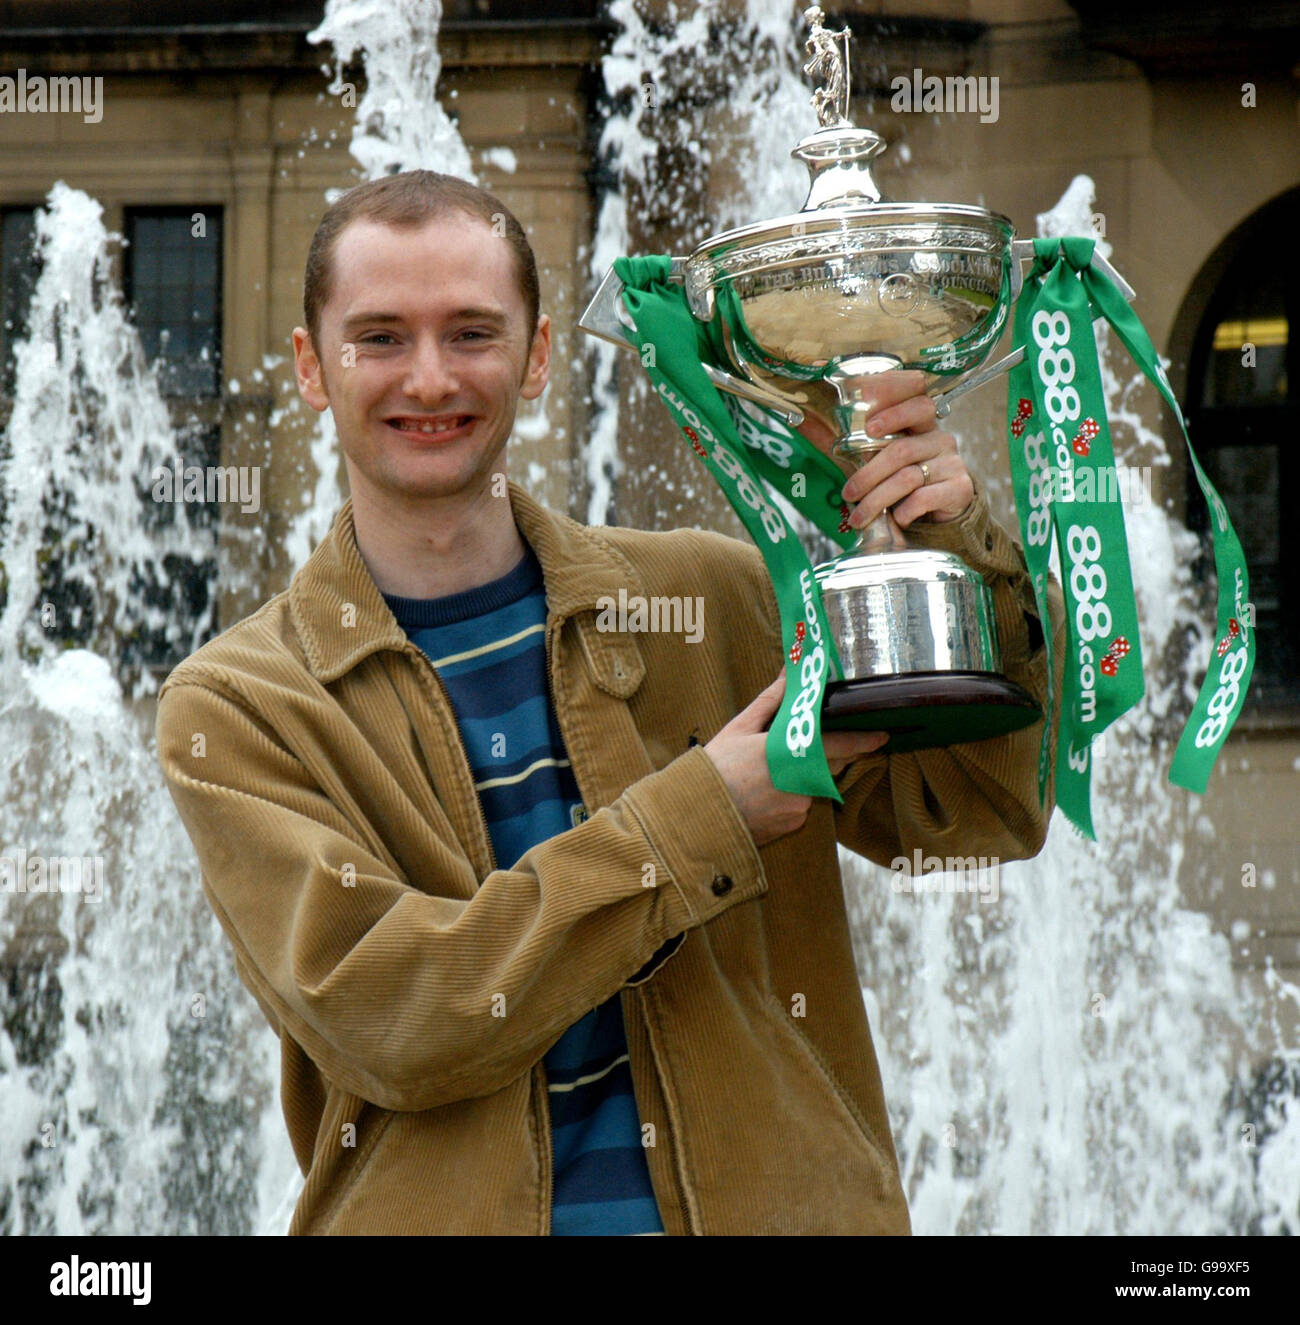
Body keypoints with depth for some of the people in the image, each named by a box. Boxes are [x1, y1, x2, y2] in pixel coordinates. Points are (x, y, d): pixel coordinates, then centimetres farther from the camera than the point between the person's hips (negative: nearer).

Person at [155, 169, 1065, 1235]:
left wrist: (962, 549, -5)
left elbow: (984, 818, 10)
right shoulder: (234, 709, 2)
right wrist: (699, 820, -11)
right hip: (439, 1220, 0)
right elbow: (379, 1015, -11)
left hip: (762, 1203, 0)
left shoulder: (709, 599, 9)